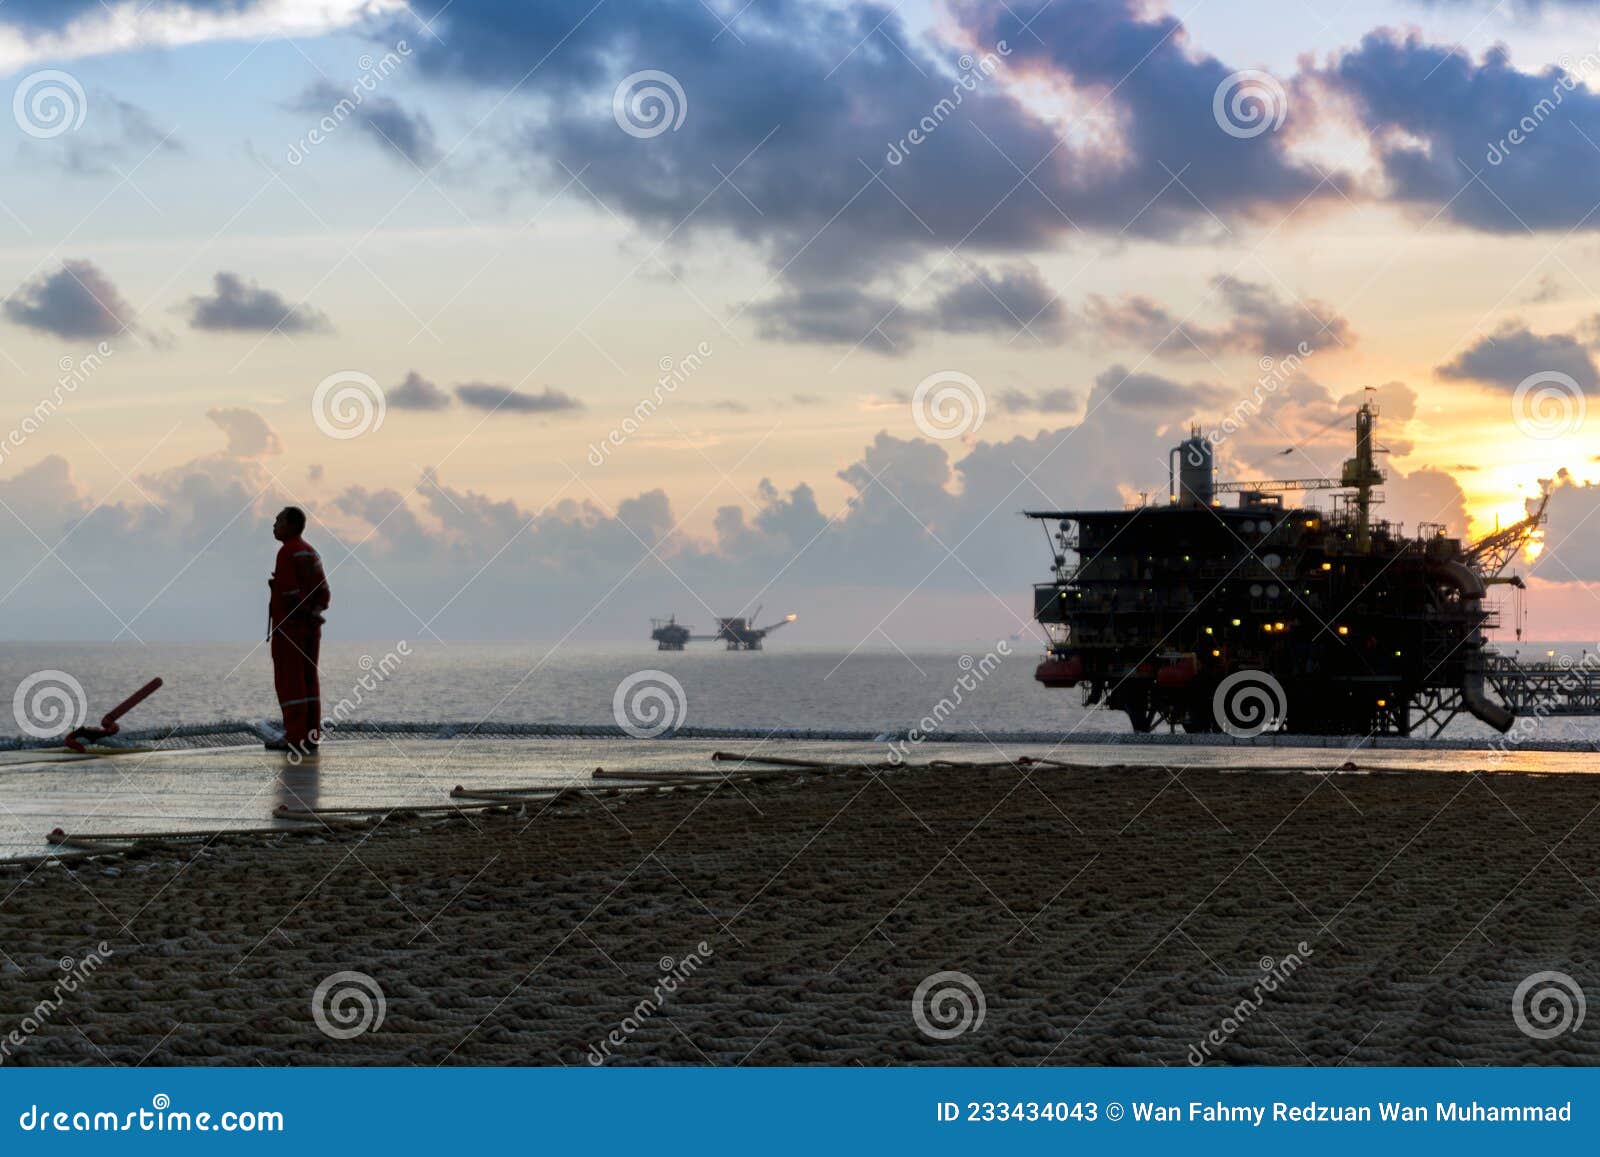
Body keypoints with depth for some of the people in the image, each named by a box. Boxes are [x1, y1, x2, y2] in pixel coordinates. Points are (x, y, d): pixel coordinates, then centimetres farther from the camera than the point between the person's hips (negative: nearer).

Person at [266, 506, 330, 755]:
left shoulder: (288, 551, -13)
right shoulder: (311, 553, 14)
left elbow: (292, 592, -19)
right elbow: (322, 592, 10)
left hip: (288, 624, -8)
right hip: (311, 625, 8)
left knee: (289, 681, -6)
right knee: (308, 680, 8)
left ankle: (295, 738, -9)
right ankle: (310, 736, 7)